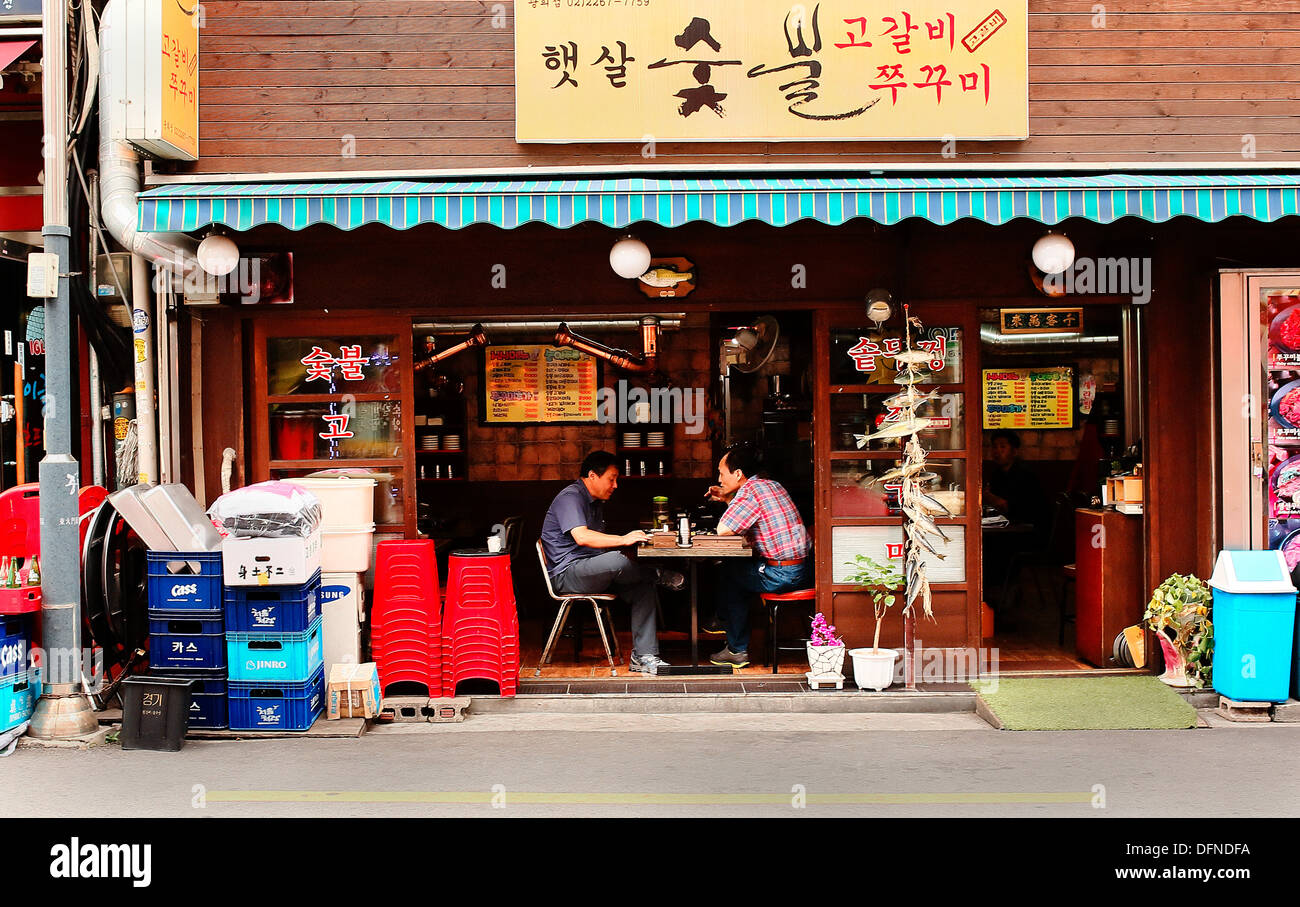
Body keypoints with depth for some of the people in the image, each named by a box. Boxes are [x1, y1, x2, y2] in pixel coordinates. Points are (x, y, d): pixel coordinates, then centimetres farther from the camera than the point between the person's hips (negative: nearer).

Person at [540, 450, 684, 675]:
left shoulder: (596, 502, 21)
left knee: (644, 587, -10)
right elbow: (581, 537, -27)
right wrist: (623, 540, -33)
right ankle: (658, 575, -8)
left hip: (592, 570, 10)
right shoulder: (570, 498, -12)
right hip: (567, 574, -10)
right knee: (616, 560, -37)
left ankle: (644, 656, -12)